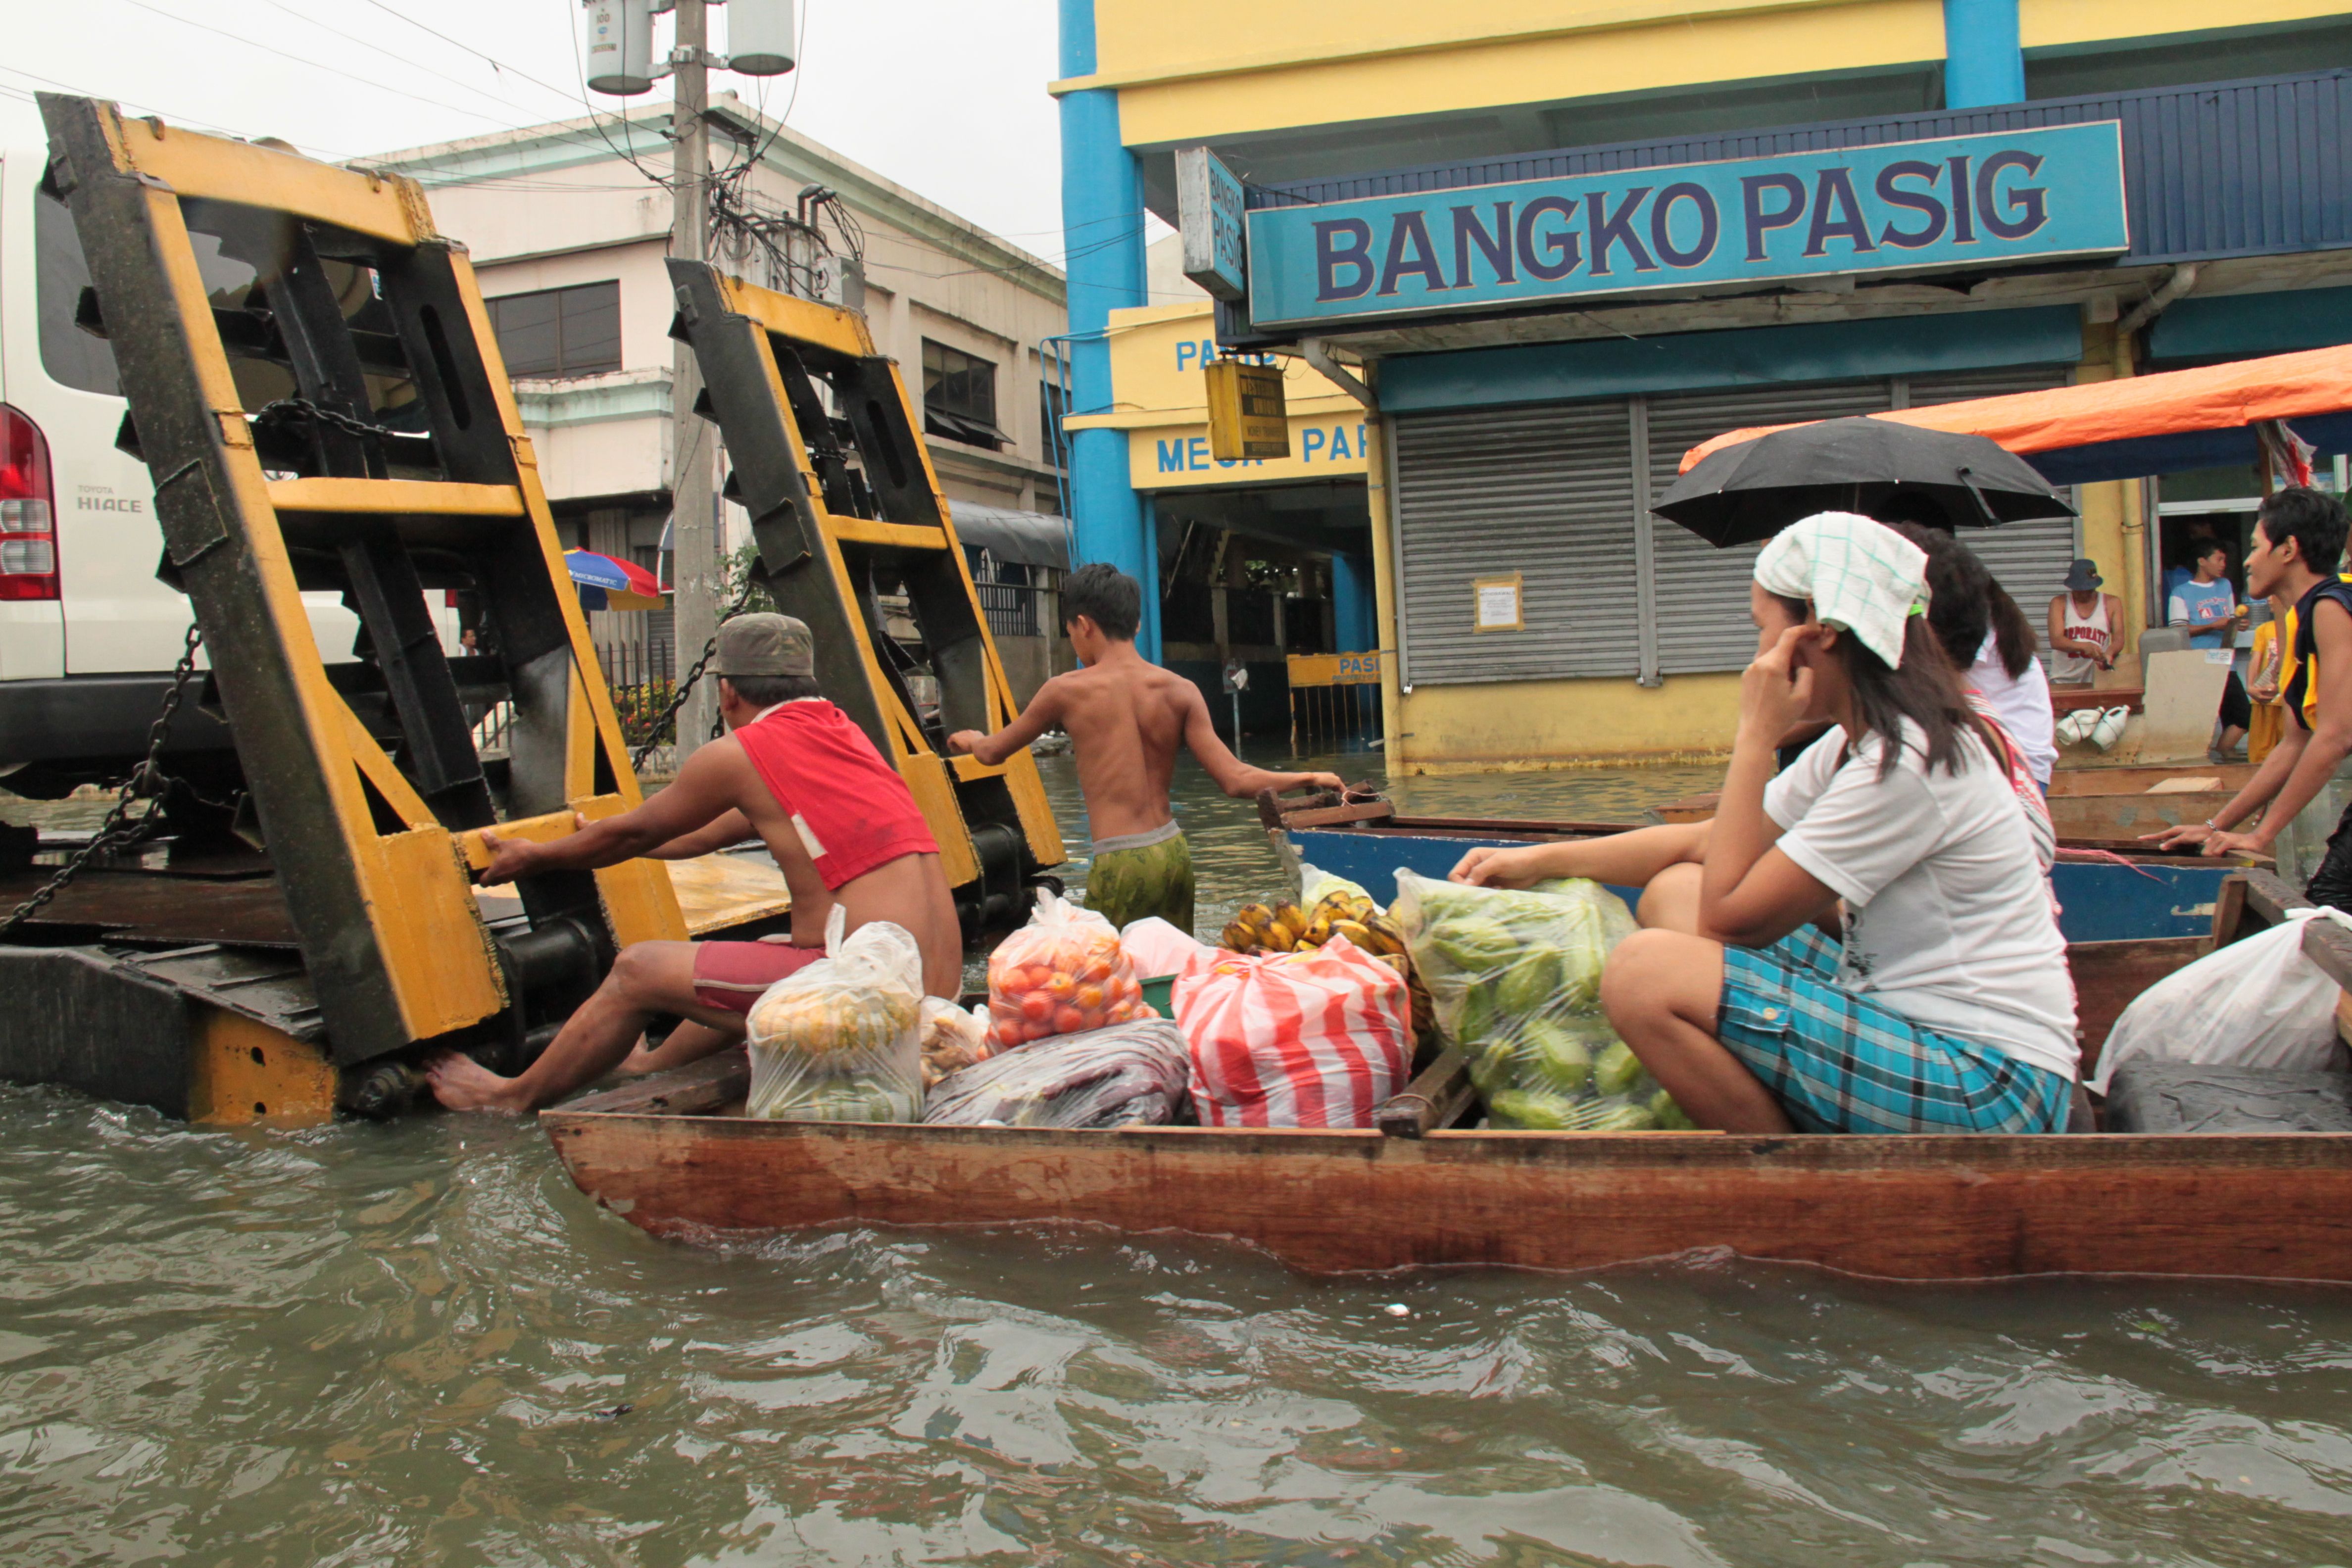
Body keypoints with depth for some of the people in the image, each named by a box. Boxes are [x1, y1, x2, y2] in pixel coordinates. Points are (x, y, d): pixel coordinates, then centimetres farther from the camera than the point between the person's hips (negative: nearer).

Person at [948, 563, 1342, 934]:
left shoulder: (1067, 691, -4)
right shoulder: (1180, 691, 3)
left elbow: (993, 753, 12)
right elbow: (1236, 782, -3)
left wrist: (971, 740, 36)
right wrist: (1308, 778, 11)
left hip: (1121, 867, -5)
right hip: (1174, 853, 5)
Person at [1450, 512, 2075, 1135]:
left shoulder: (1907, 763, -20)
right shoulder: (1863, 742, 10)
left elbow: (1729, 914, -17)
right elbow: (1708, 842, 16)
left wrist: (1754, 737, -13)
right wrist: (1544, 859, 15)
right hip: (1917, 1026, 10)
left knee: (1645, 973, -21)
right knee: (1673, 892, 8)